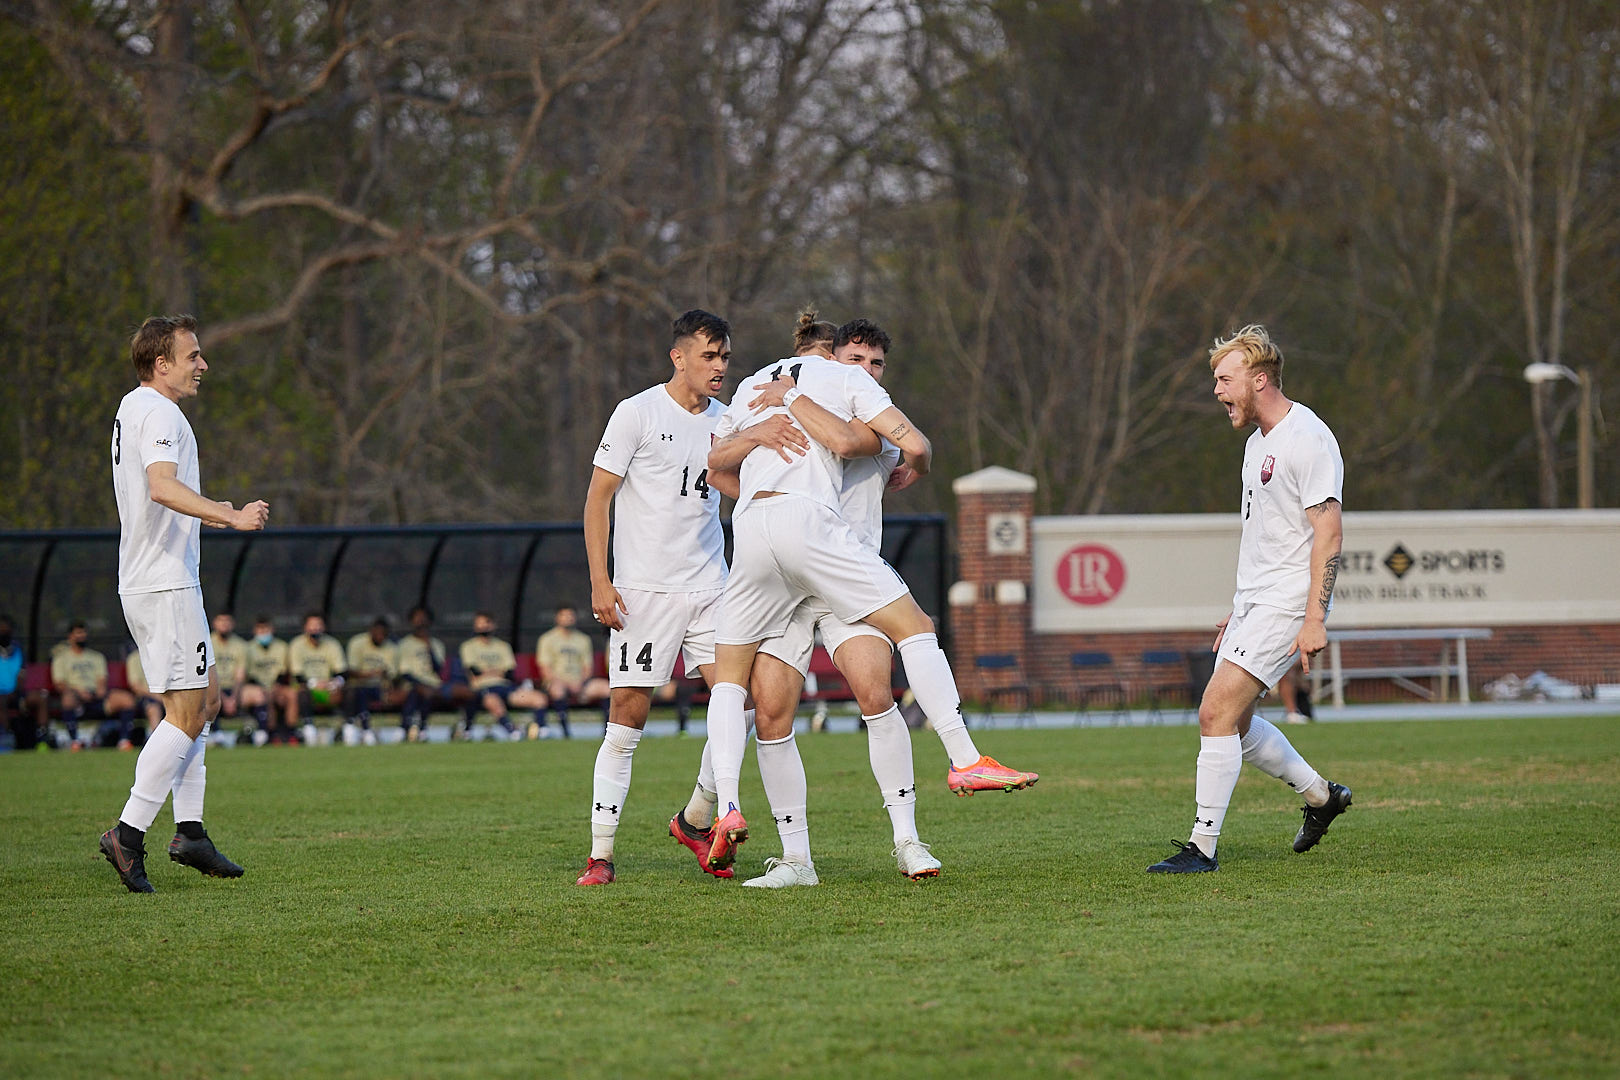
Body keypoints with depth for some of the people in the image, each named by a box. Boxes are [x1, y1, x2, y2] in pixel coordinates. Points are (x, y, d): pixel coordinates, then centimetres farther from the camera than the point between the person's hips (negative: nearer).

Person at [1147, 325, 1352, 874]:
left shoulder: (1307, 439, -15)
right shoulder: (1258, 441, 16)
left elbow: (1328, 532, -19)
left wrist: (1314, 619, -24)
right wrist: (1238, 610, 25)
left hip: (1287, 603, -10)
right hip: (1254, 601, 10)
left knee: (1216, 711, -16)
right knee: (1232, 722, 13)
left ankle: (1202, 846, -12)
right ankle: (1321, 795, 30)